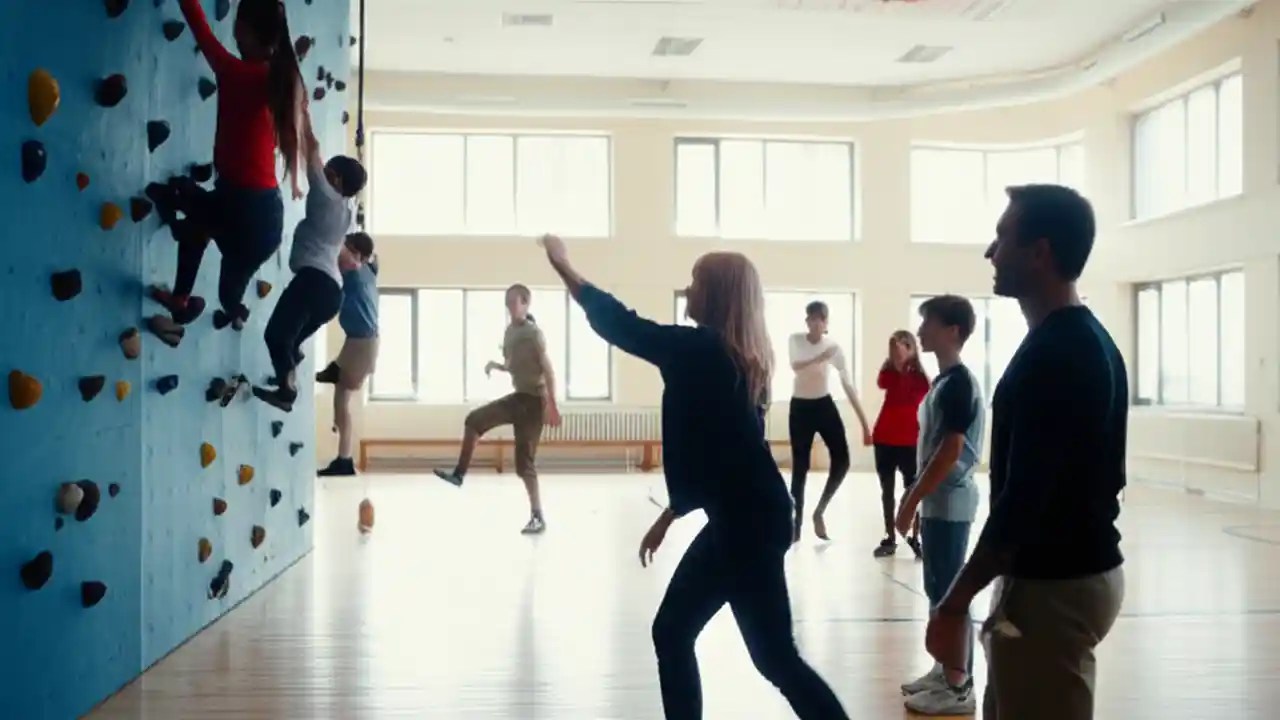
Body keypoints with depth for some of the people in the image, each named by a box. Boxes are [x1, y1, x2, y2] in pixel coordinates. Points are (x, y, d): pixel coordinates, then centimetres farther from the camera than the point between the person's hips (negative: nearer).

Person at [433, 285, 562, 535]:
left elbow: (548, 369, -19)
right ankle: (459, 474, 19)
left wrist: (552, 405, -24)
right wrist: (495, 365, 0)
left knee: (525, 461, -8)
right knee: (474, 420, 8)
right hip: (517, 396, 8)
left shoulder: (533, 333, -15)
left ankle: (538, 517, -2)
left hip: (534, 399, -8)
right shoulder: (509, 331, 10)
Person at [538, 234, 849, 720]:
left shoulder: (699, 348, -14)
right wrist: (670, 515, 24)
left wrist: (561, 264, 5)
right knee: (672, 634, 15)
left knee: (775, 655, -1)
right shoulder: (735, 358, 12)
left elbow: (618, 324, -7)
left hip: (749, 524, -9)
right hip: (741, 519, 9)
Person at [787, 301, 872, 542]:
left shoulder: (834, 347, -7)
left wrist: (864, 423, -13)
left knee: (841, 460, -10)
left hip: (824, 405, 1)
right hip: (800, 407, -1)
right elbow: (795, 366, -27)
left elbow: (848, 385, -9)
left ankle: (819, 511, 10)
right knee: (799, 468, 1)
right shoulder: (795, 340, -7)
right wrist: (820, 358, -43)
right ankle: (796, 525, 11)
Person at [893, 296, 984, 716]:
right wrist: (916, 496, 18)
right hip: (939, 500, 10)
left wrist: (911, 500, -17)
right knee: (938, 588, 15)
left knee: (949, 591, -4)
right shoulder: (944, 380, 13)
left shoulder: (959, 383, -16)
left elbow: (952, 450, -21)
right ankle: (945, 670, 25)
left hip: (949, 501, -10)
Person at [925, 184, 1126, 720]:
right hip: (1084, 568, 10)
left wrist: (957, 600, -19)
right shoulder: (1092, 342, 10)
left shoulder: (1052, 355, -21)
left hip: (1052, 584, -10)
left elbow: (1024, 497, -25)